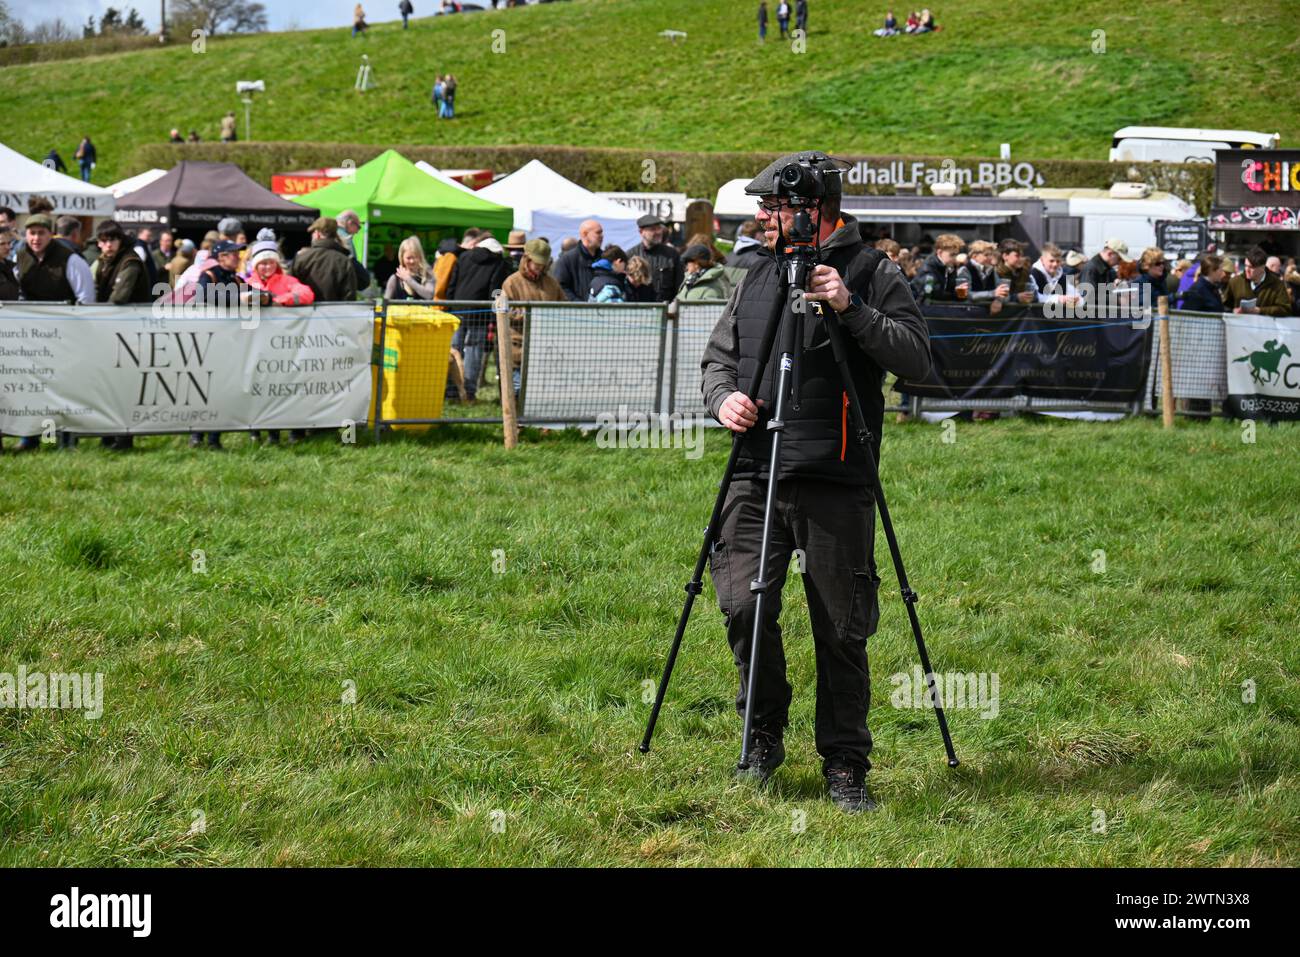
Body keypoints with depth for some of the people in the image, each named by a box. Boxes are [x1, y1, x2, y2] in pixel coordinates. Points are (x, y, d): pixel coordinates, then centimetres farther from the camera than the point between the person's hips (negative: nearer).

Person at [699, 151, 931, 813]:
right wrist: (722, 395, 0)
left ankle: (845, 767, 9)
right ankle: (764, 735, 13)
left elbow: (916, 360, -9)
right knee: (744, 605, -8)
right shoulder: (756, 279, 16)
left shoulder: (872, 274, 0)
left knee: (841, 629, -1)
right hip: (755, 476, 4)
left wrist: (850, 309, -19)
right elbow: (717, 357, 21)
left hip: (836, 483, -4)